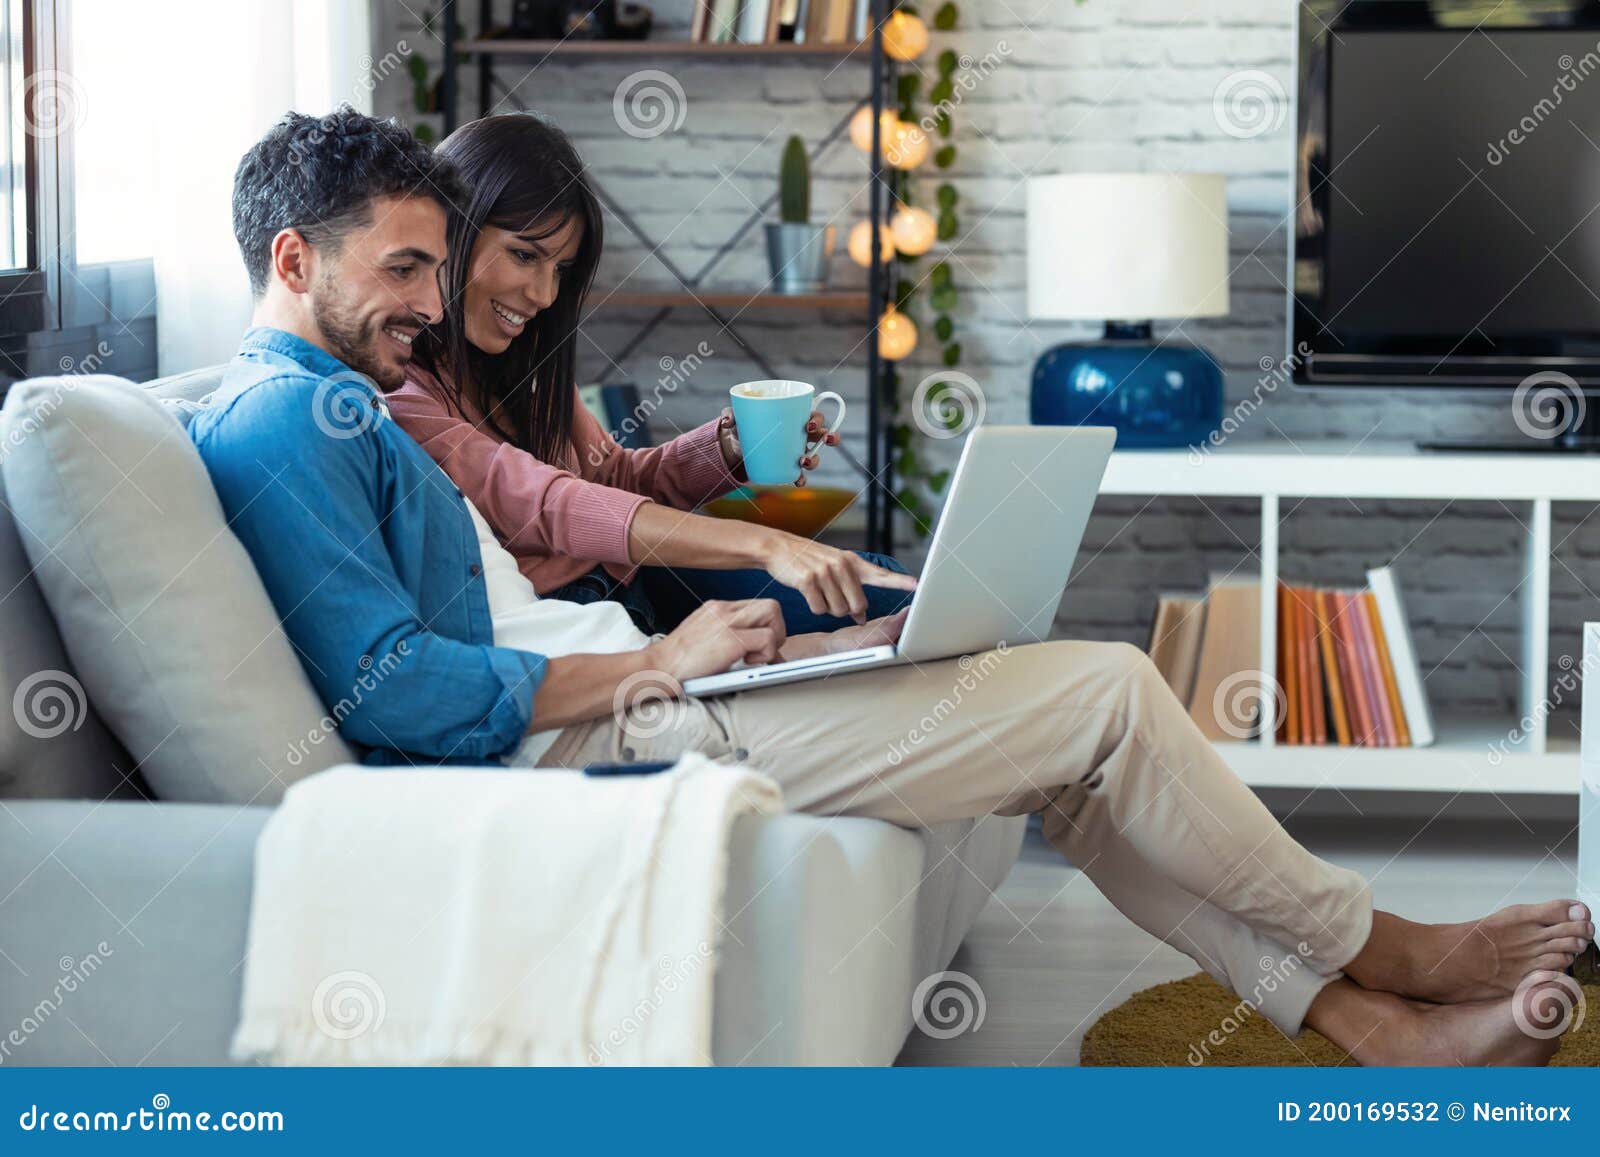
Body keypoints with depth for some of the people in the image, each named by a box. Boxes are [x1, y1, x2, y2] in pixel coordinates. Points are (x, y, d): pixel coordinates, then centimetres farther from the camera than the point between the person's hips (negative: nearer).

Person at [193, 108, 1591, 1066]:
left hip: (605, 694, 11)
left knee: (1086, 721, 12)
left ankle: (1369, 1024, 12)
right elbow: (387, 693, -24)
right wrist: (658, 660, -16)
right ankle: (1376, 948, 14)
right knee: (1110, 693, -6)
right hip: (584, 745, -11)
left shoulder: (333, 411, 20)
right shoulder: (284, 423, -13)